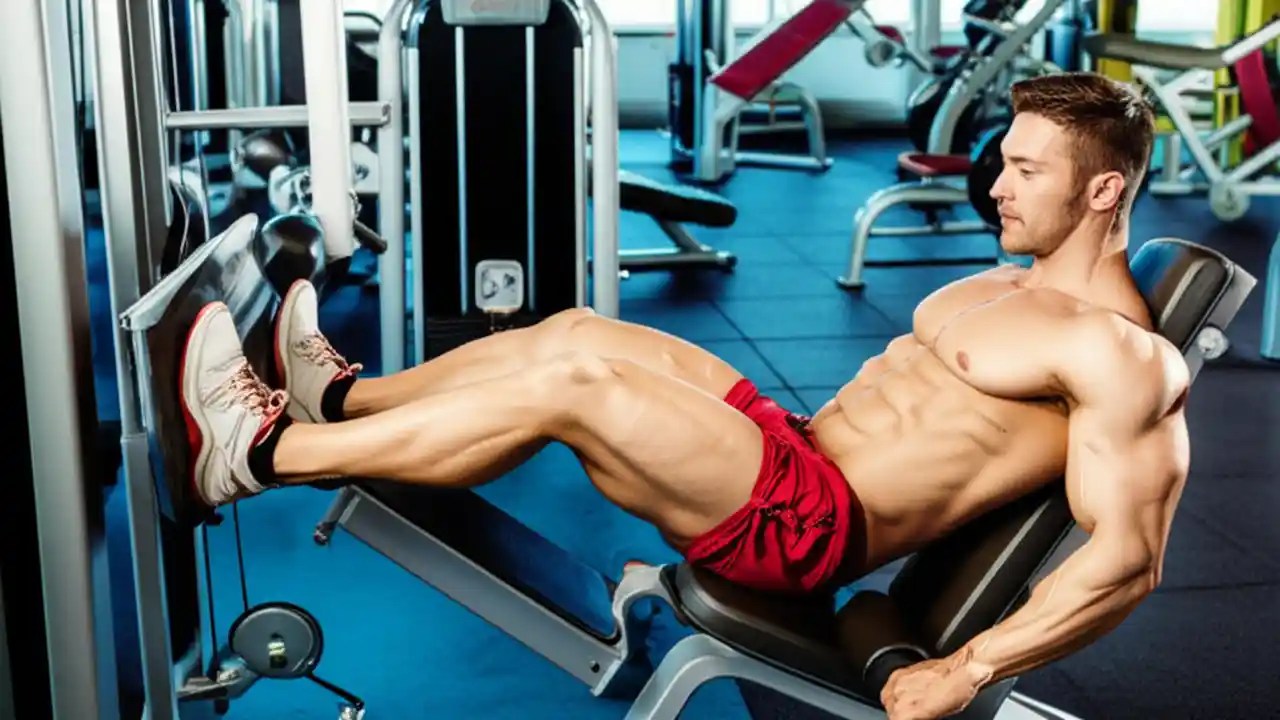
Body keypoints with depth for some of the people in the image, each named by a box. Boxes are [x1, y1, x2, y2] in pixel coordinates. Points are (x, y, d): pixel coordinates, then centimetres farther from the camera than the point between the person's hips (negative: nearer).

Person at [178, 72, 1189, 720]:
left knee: (570, 380, -20)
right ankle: (343, 397, 21)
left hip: (810, 523, -9)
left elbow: (1128, 557, -20)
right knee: (576, 330, 4)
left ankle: (263, 452, -11)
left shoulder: (1117, 352, -13)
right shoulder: (1008, 286, 16)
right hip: (795, 442, 9)